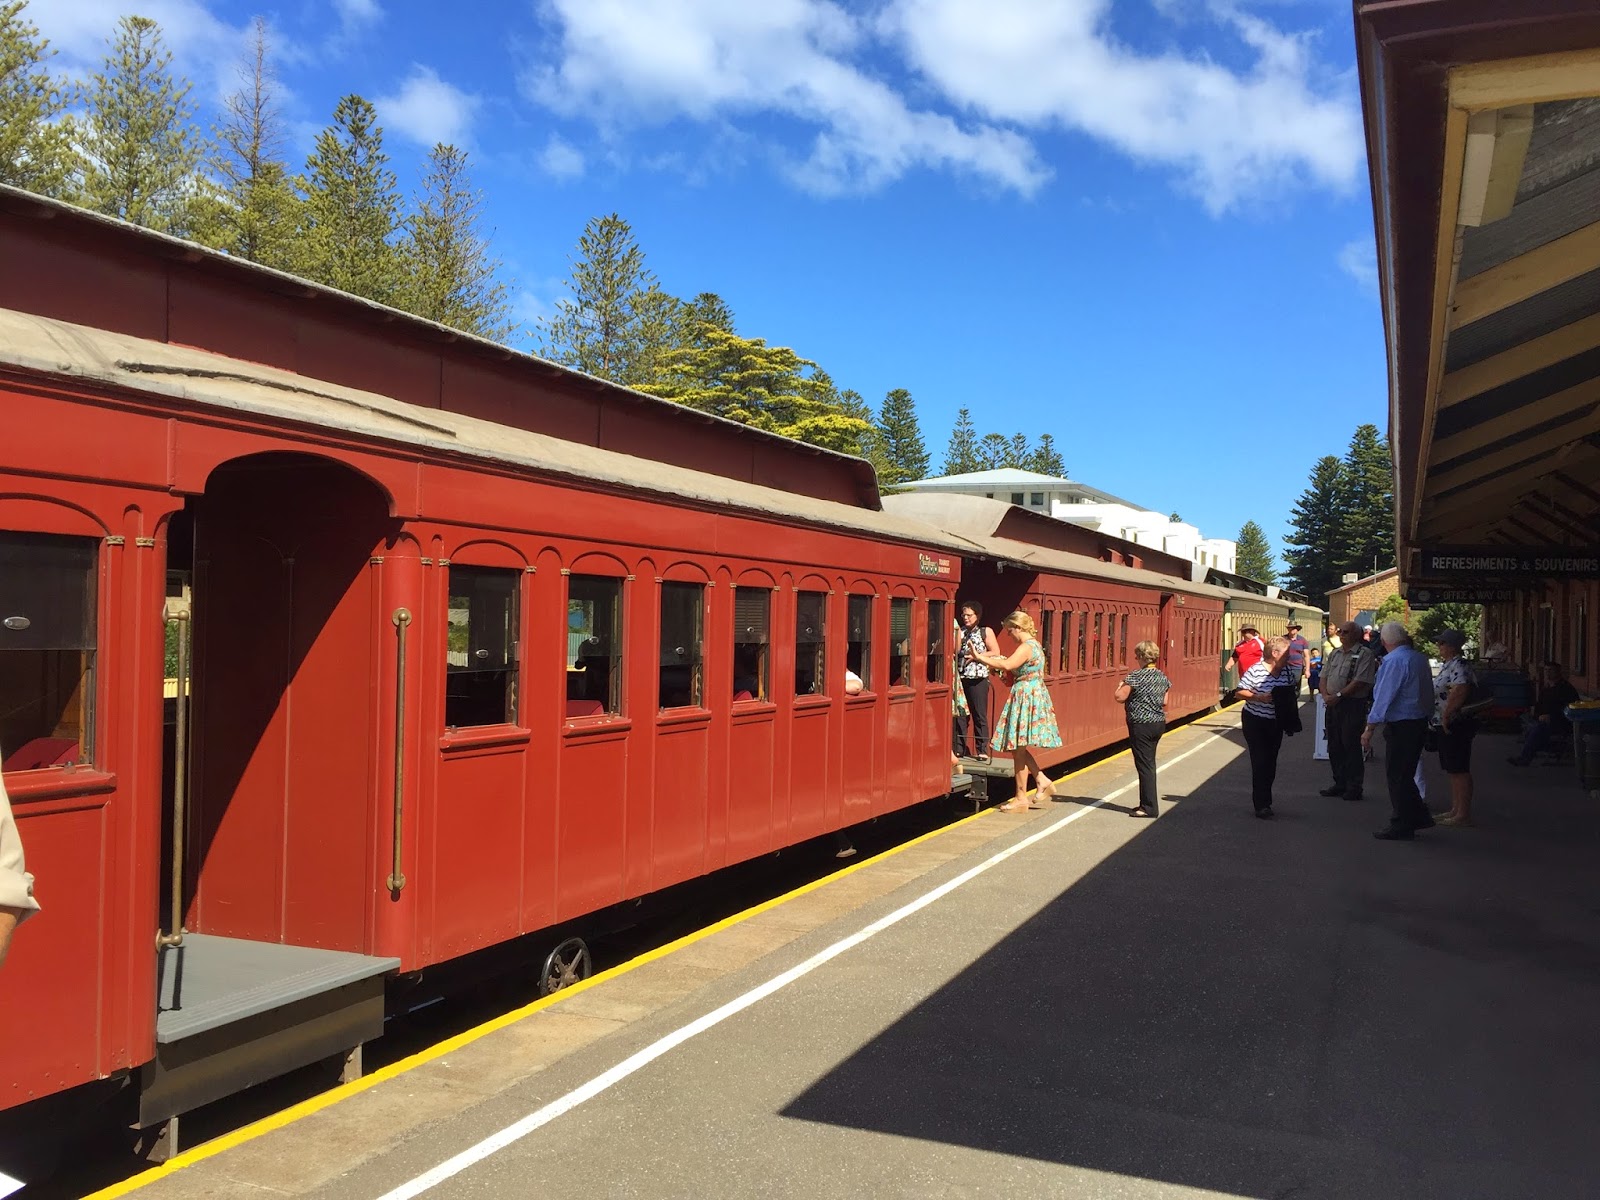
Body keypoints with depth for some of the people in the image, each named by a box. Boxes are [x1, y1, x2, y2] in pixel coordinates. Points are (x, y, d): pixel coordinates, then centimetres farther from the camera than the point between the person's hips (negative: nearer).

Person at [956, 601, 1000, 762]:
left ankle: (982, 750, 6)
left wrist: (977, 656, -9)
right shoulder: (959, 631, 15)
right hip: (959, 677, 3)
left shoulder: (986, 632, 4)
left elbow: (996, 653, -1)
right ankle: (959, 749, 11)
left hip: (978, 678, -3)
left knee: (980, 715, 0)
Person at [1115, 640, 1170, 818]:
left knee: (1145, 765, -2)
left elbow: (1120, 697, -17)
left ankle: (1149, 807, 0)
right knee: (1149, 763, 15)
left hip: (1141, 725, -7)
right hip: (1159, 723, 8)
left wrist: (1120, 686, 3)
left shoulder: (1136, 676, -16)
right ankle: (1147, 803, 21)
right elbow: (1164, 702, 11)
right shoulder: (1162, 677, 6)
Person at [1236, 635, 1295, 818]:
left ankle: (1264, 801, 26)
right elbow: (1240, 693, -13)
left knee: (1271, 763, 11)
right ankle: (1261, 805, -3)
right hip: (1255, 722, -6)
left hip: (1275, 723, 6)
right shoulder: (1255, 671, -17)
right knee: (1260, 762, -7)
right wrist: (1259, 697, -26)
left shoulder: (1285, 671, 3)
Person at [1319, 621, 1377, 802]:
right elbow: (1323, 678, 16)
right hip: (1332, 705, 7)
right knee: (1334, 746, 12)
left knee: (1351, 745, -4)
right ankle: (1340, 784, 23)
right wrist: (1326, 695, -3)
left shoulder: (1365, 654, -7)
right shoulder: (1334, 654, 16)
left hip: (1353, 706, -7)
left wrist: (1338, 695, -17)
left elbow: (1361, 681, -16)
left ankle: (1354, 787, 4)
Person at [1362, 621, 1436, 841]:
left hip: (1400, 726, -8)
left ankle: (1401, 827, 6)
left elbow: (1384, 697, -19)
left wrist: (1369, 728, -16)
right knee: (1405, 775, 19)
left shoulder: (1393, 661, -17)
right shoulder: (1420, 657, 7)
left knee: (1396, 777, 1)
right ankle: (1419, 817, 25)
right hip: (1420, 721, 8)